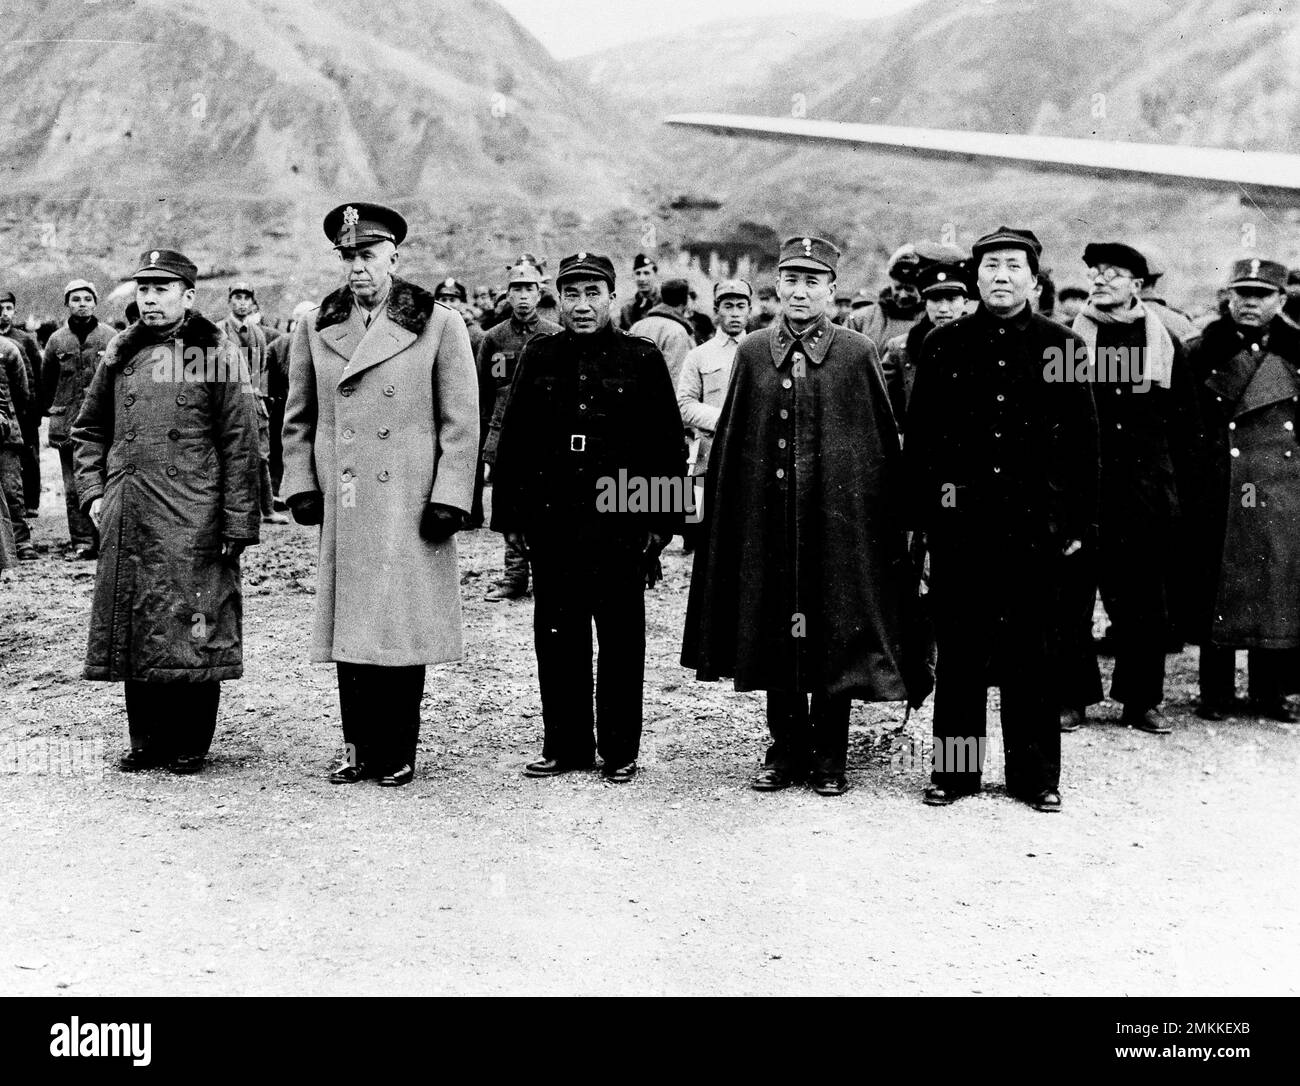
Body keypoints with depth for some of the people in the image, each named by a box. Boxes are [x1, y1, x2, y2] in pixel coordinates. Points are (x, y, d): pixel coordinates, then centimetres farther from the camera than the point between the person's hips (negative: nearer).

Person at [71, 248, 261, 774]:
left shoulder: (216, 353, -3)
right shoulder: (120, 352, 11)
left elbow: (240, 443, -6)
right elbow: (90, 427, 21)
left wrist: (237, 522, -10)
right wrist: (93, 491, 8)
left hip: (193, 521, -5)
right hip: (127, 517, 5)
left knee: (194, 630, -1)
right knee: (134, 629, 9)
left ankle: (190, 743, 12)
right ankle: (146, 739, 20)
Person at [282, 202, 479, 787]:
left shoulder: (439, 325, 0)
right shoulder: (315, 328, 10)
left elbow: (460, 421, -1)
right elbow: (298, 418, 16)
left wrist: (450, 496, -6)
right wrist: (301, 485, 7)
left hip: (409, 505, -3)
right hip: (342, 504, 3)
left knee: (403, 625, 0)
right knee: (349, 624, 6)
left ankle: (399, 753, 11)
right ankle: (359, 747, 17)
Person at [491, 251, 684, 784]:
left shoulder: (644, 359, 1)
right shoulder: (538, 357, 9)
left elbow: (668, 446, 1)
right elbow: (512, 440, 9)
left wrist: (660, 522, -4)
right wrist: (510, 516, 4)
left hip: (621, 524, -2)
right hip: (551, 524, 3)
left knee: (620, 640, 5)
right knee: (556, 638, 8)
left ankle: (620, 750, 16)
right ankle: (564, 745, 20)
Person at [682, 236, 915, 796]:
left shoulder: (858, 353, 1)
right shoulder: (752, 353, 7)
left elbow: (884, 442, 2)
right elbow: (730, 442, 8)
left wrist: (890, 524, -2)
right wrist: (722, 516, 3)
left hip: (840, 517, -2)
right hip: (768, 520, 2)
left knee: (837, 638, 3)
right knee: (775, 635, 8)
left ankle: (830, 756, 16)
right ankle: (786, 749, 21)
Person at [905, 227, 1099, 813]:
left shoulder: (1062, 346, 5)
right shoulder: (943, 346, 6)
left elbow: (1082, 441, 5)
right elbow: (919, 436, 6)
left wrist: (1077, 523, 1)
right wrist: (918, 515, 1)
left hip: (1035, 524, 0)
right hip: (959, 523, 0)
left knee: (1032, 654, 6)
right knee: (958, 652, 6)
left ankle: (1036, 776, 16)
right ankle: (953, 768, 17)